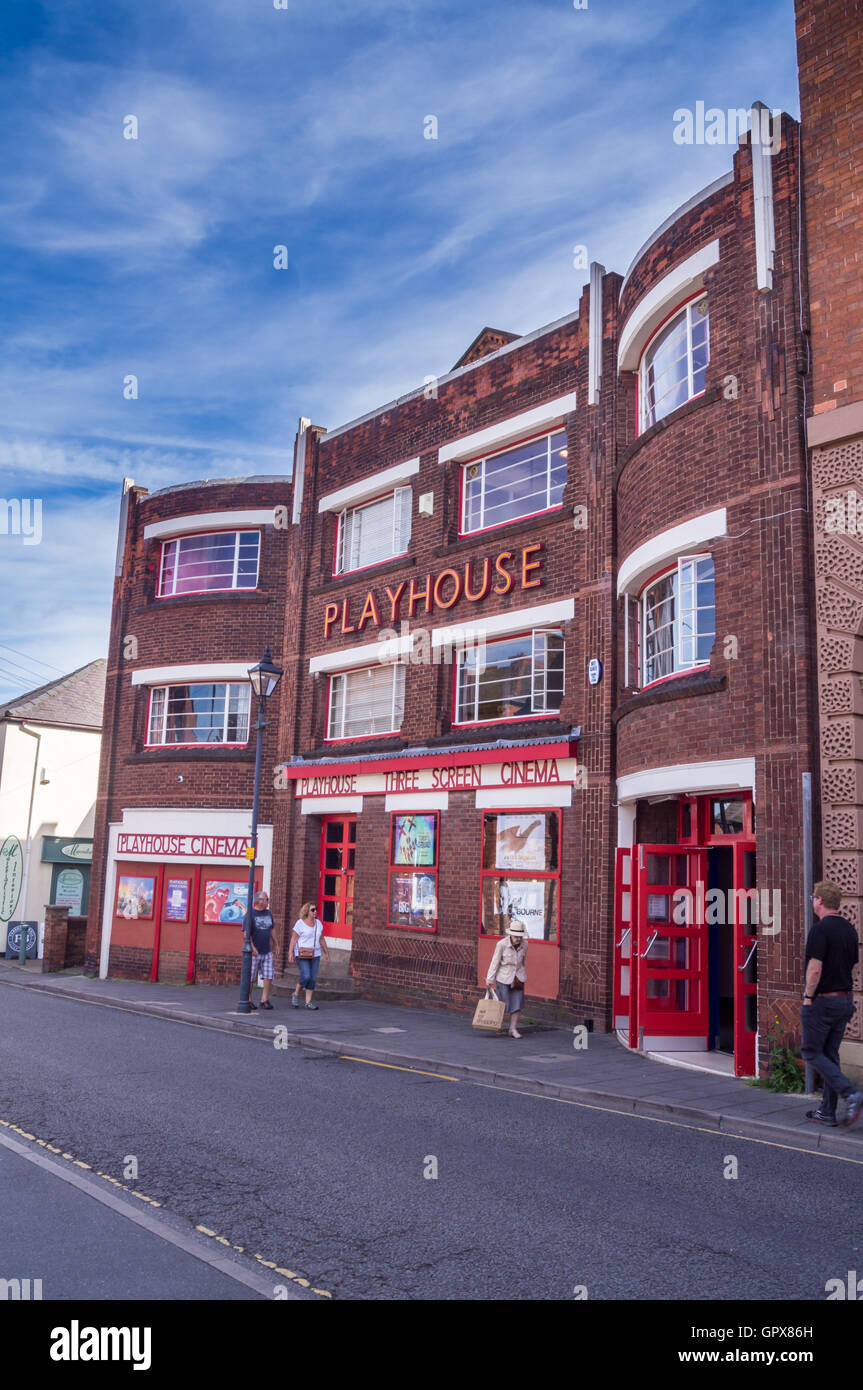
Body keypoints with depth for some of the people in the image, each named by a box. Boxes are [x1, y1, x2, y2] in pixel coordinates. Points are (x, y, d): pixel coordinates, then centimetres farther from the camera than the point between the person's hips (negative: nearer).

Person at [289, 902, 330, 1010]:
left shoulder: (318, 923, 9)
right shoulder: (300, 923, -7)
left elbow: (321, 939, 15)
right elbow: (293, 939, -11)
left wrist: (327, 953, 15)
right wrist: (290, 953, -21)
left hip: (315, 955, 5)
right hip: (302, 955, -5)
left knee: (313, 979, -1)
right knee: (306, 976, -16)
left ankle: (308, 1002, 6)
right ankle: (296, 995, 8)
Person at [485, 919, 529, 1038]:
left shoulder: (524, 944, -8)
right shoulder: (502, 944, -19)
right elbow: (495, 963, -14)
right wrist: (489, 981, -11)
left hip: (518, 977, 3)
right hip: (504, 977, -3)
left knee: (517, 1003, -2)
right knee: (503, 1003, 5)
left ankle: (513, 1029, 6)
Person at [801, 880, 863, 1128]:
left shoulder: (820, 929, -17)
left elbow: (815, 969, -22)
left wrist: (808, 997, -10)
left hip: (822, 1001, -8)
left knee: (812, 1052, 2)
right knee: (830, 1055, 13)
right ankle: (827, 1112, 15)